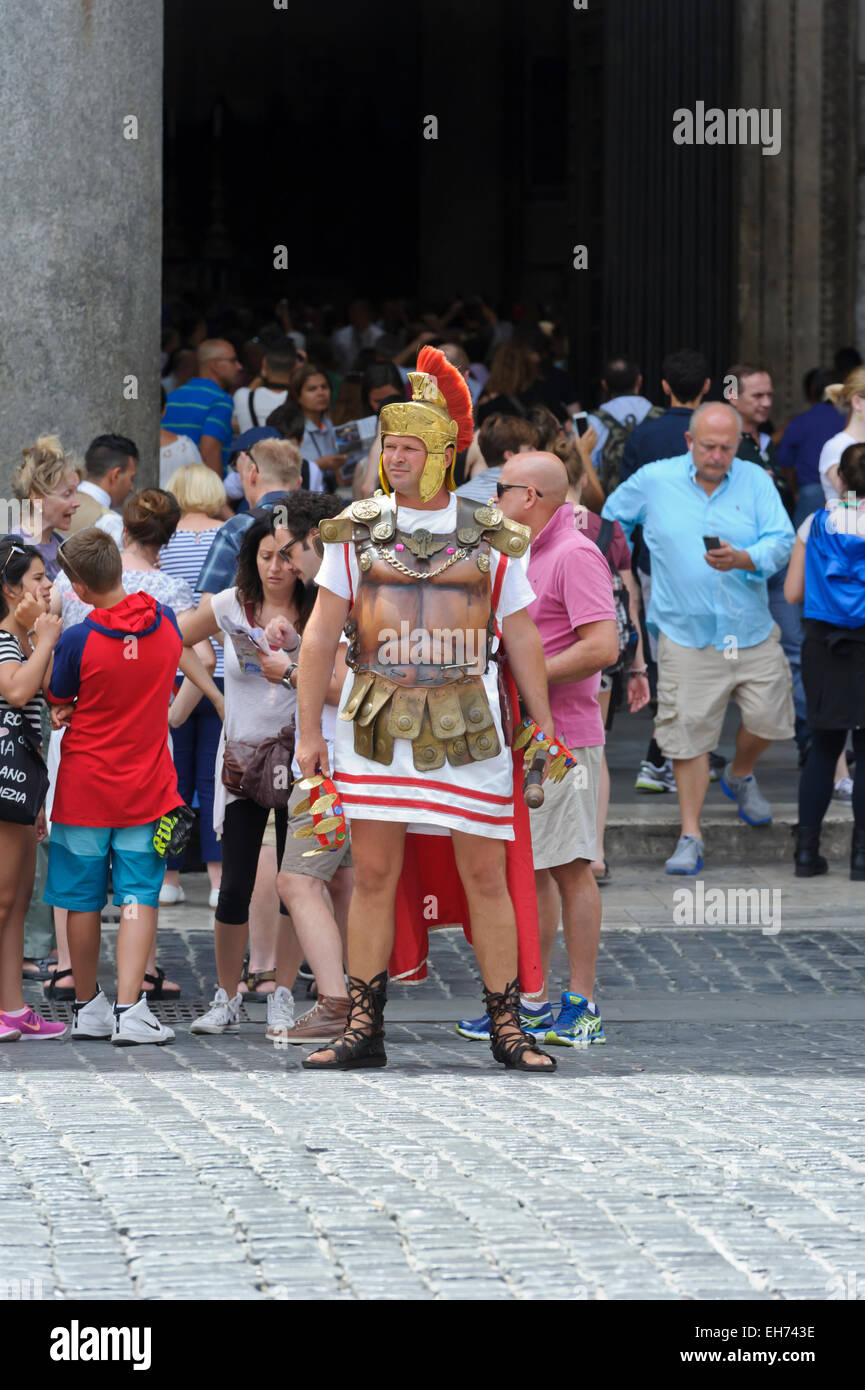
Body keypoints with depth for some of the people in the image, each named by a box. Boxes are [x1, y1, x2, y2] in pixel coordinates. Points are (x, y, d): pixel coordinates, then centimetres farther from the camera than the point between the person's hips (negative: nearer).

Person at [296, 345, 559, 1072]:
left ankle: (507, 1027, 8)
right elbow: (322, 632, 5)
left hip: (466, 726, -1)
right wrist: (309, 730, 0)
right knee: (373, 875, 1)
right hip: (377, 728, 1)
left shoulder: (488, 537, 5)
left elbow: (522, 634, 9)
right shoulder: (357, 530, 6)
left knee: (485, 877, 1)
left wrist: (545, 728, 7)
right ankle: (364, 1031, 7)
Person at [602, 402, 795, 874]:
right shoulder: (653, 481, 0)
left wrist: (742, 560, -27)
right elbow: (609, 524, 16)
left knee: (767, 719, 3)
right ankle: (690, 838, 3)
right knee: (688, 735, -5)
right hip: (687, 636, -2)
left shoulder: (756, 482, 1)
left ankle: (740, 776, 38)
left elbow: (781, 543, -8)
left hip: (752, 632, 2)